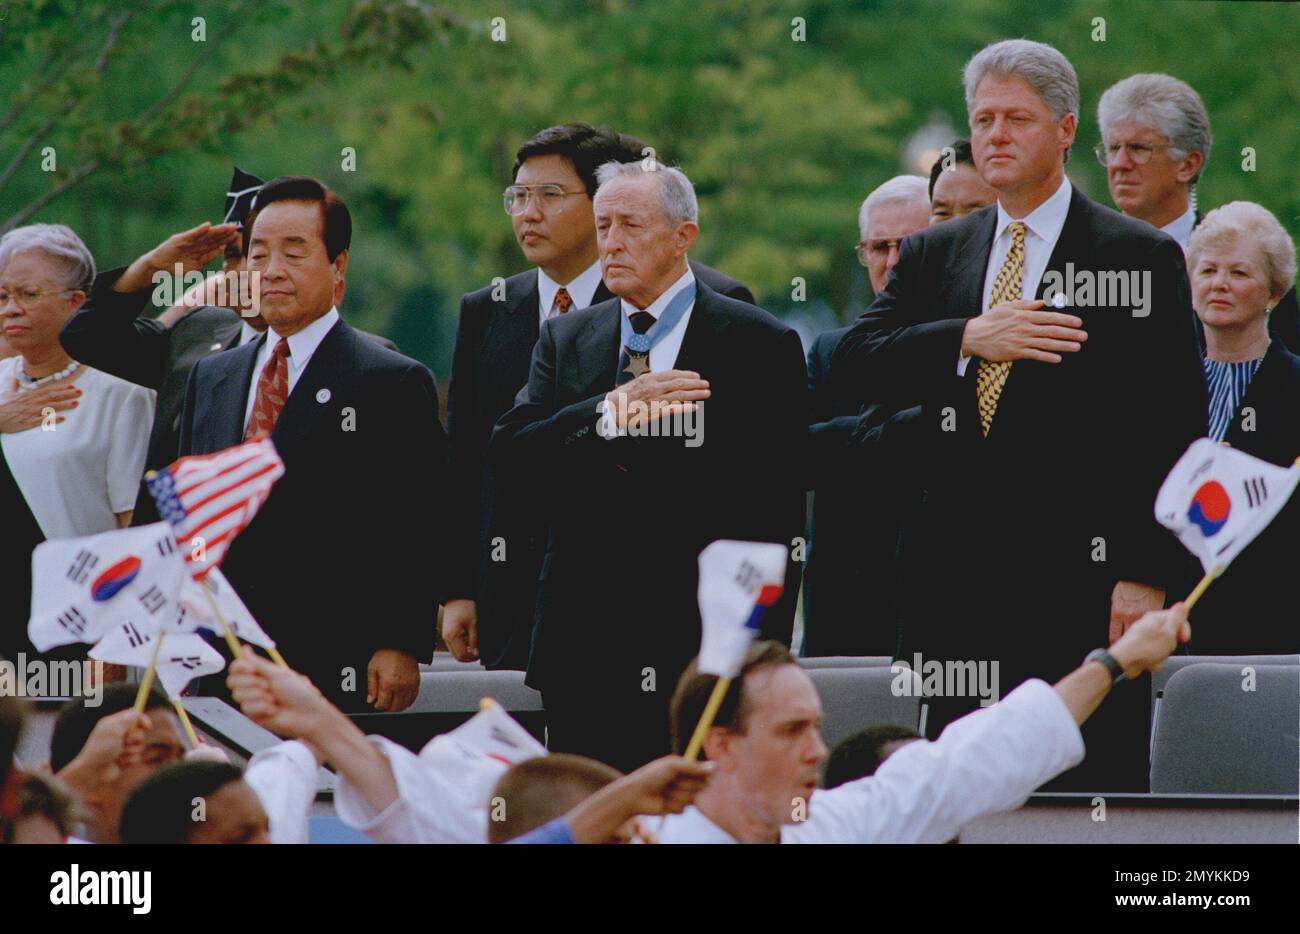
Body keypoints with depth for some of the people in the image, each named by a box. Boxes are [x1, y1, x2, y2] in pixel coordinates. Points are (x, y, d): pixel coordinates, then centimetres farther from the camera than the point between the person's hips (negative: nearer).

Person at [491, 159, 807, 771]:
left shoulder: (760, 345, 2)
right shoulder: (565, 339, 15)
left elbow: (779, 512, 0)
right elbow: (511, 447, -1)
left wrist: (762, 652, -6)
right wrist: (612, 412, -19)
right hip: (583, 646, 4)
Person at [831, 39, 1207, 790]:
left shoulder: (1141, 258, 1)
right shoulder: (933, 256, 16)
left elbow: (1174, 435, -3)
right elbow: (857, 362, 1)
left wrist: (1147, 575, -11)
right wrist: (968, 338, -15)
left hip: (1080, 586, -4)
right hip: (955, 584, 5)